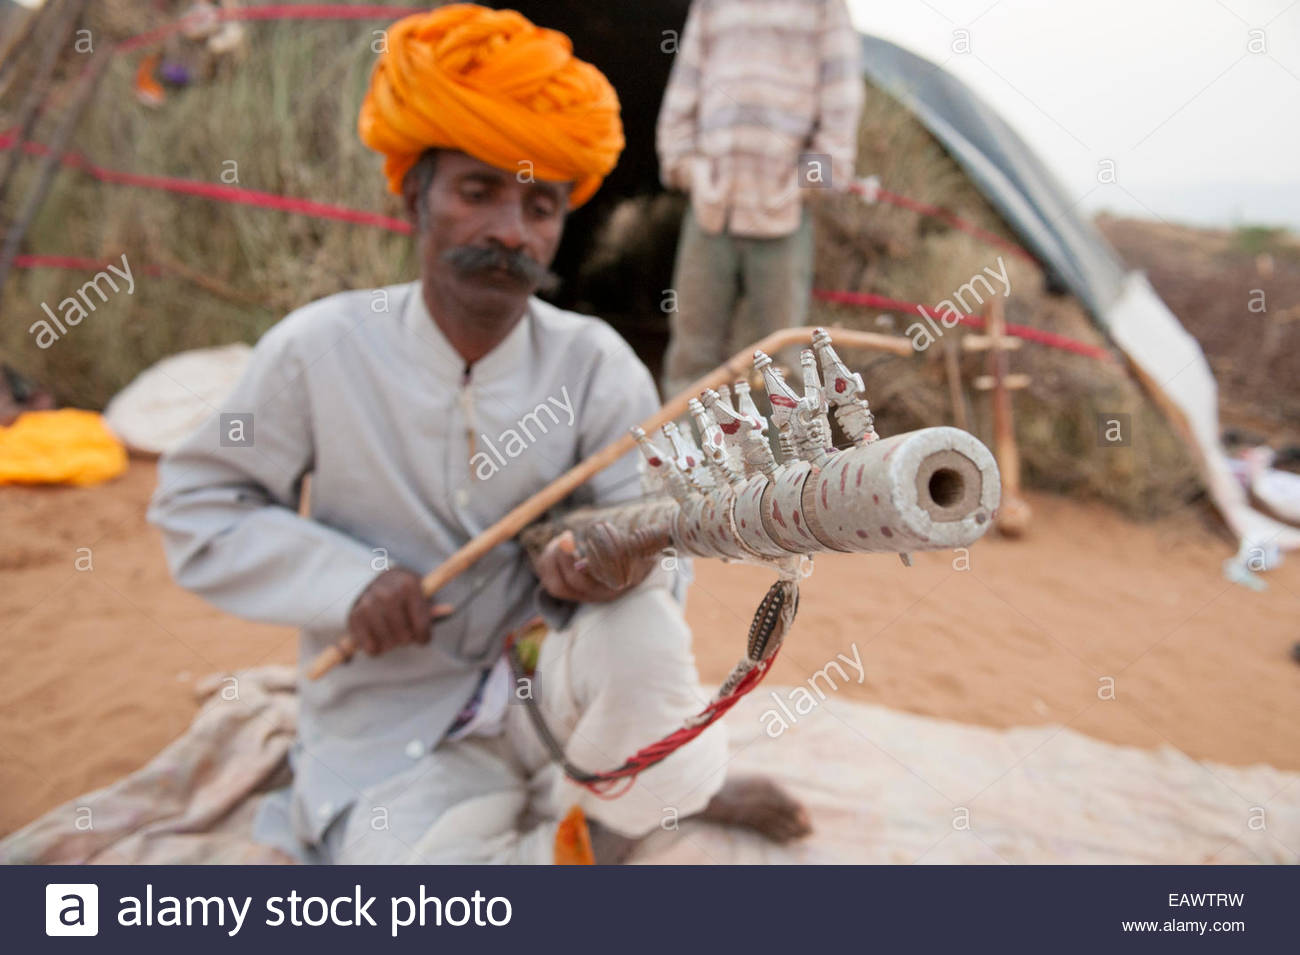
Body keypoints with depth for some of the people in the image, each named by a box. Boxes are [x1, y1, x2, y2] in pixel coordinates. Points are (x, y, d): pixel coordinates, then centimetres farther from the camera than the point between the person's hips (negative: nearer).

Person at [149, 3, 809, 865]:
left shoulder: (594, 363, -9)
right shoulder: (320, 349, -11)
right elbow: (197, 506, -3)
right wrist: (346, 577, -17)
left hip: (543, 687, 0)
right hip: (395, 729, 1)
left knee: (639, 633, -32)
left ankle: (595, 816, 1)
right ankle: (676, 793, 6)